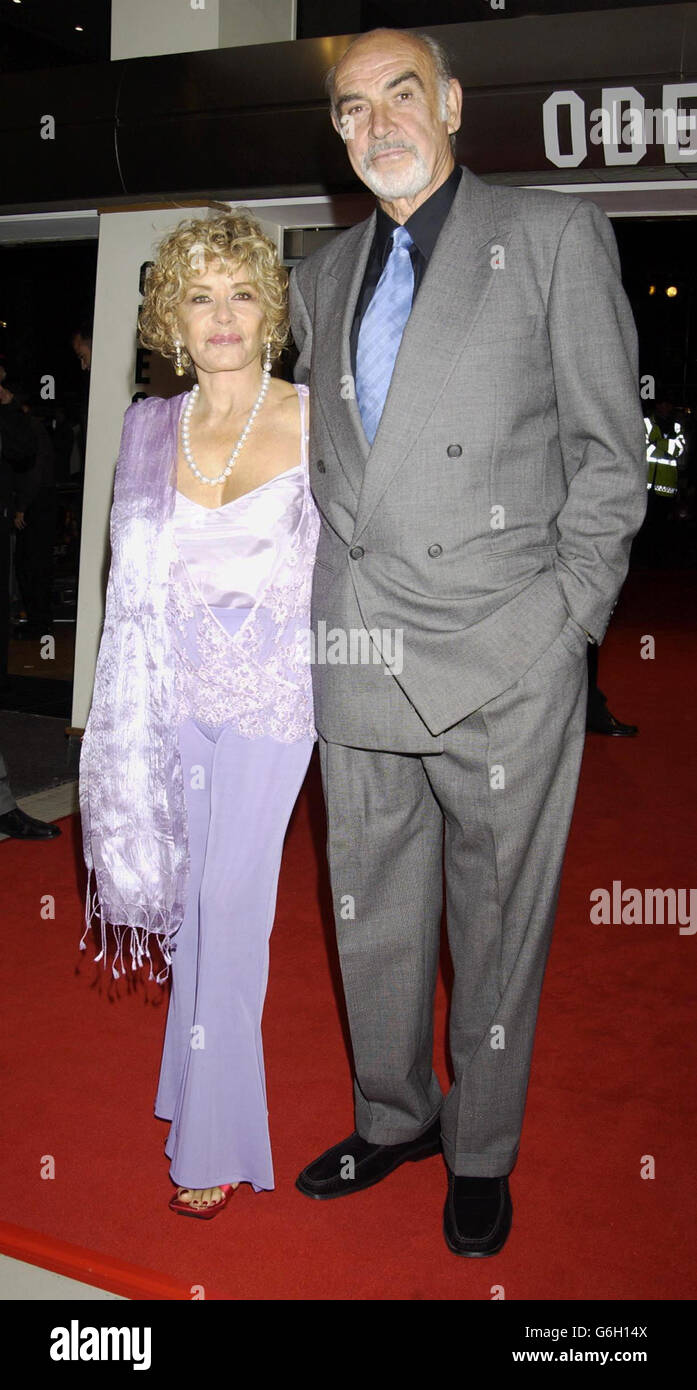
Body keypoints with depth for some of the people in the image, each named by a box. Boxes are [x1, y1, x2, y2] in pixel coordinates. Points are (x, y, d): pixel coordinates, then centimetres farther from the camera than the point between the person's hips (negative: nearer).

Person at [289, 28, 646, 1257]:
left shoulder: (554, 235, 1)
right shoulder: (322, 278, 15)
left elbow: (608, 449, -2)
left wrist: (568, 620, -7)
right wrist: (328, 604, 11)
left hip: (504, 662, -4)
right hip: (358, 662, 5)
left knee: (497, 922, 9)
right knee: (372, 911, 15)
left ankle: (481, 1154, 30)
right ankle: (394, 1118, 37)